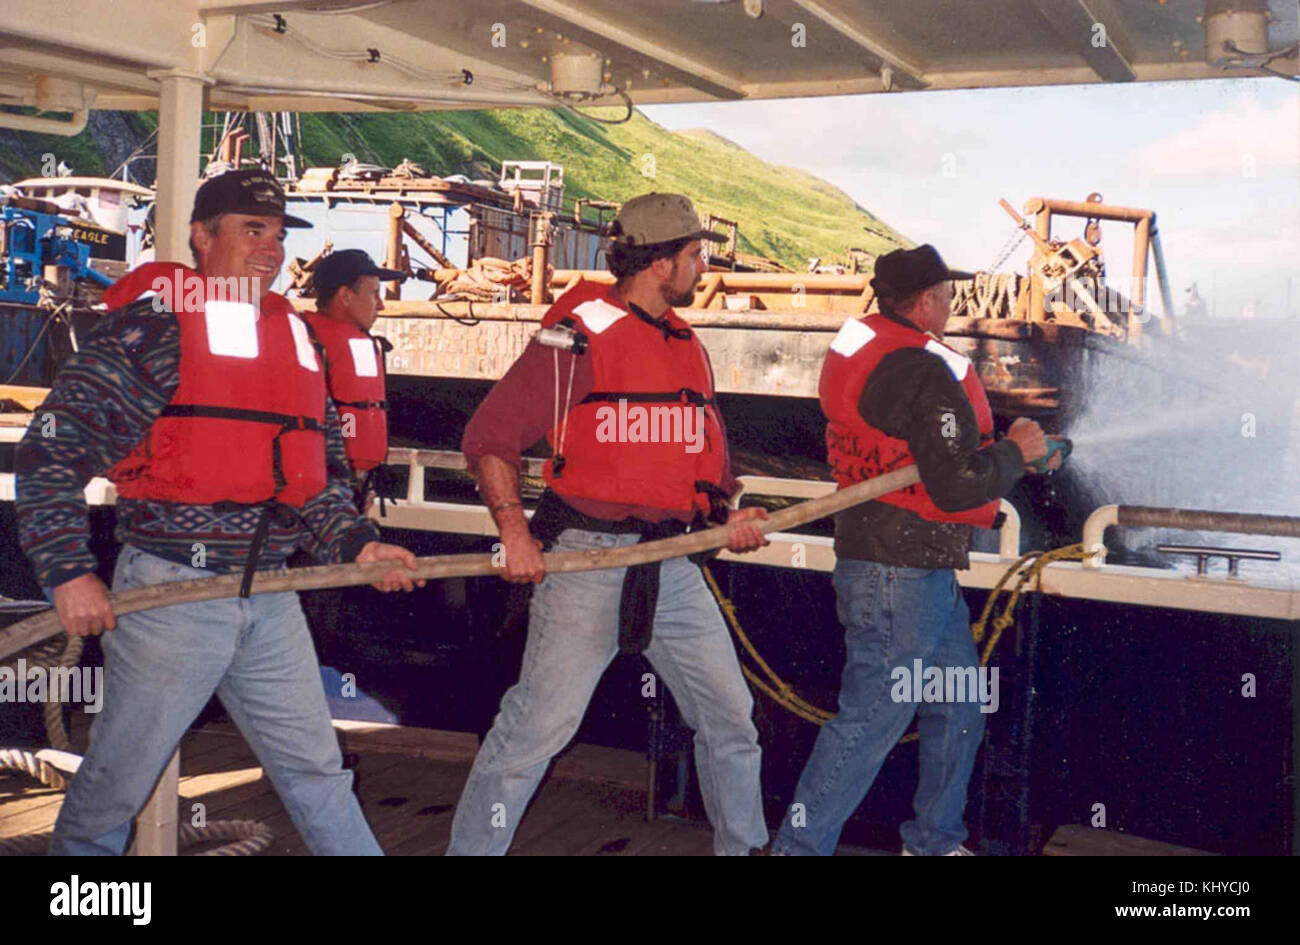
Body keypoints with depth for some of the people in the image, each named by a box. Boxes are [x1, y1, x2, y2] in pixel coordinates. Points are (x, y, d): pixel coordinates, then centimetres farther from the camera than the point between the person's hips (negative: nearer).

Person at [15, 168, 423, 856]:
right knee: (119, 779, 10)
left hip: (269, 601, 6)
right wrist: (68, 571, -16)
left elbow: (321, 468, 19)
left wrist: (355, 543, 4)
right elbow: (50, 451, -10)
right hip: (169, 595, -6)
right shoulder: (150, 326, -8)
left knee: (316, 771, 14)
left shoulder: (294, 337, 14)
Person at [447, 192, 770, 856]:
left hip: (671, 563, 8)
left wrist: (727, 516, 6)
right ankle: (470, 848, 10)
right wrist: (515, 531, -21)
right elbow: (489, 435, -11)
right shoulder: (579, 337, -9)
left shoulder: (687, 346, 16)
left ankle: (743, 845, 30)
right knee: (540, 722, -6)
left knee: (730, 714, 12)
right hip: (589, 558, -7)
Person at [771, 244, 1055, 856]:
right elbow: (956, 487, -22)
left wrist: (1018, 452, 17)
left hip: (921, 573, 10)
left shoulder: (861, 350, 11)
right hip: (900, 576, -10)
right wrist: (1015, 453, -5)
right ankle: (799, 845, 7)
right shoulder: (927, 374, -20)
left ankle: (933, 842, 31)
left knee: (959, 708, 19)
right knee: (871, 719, -3)